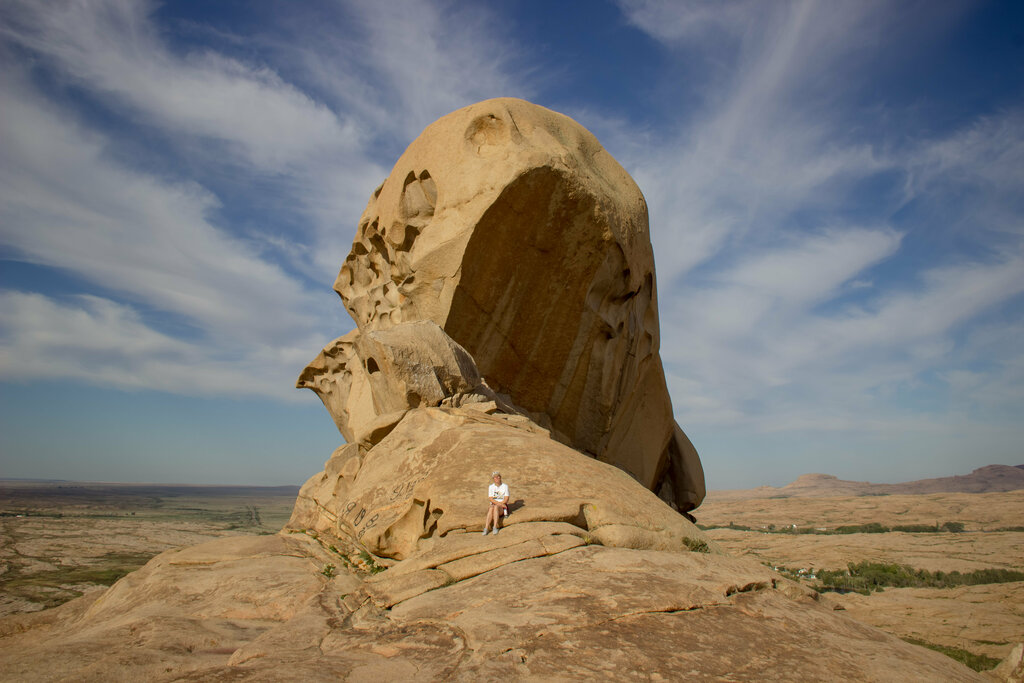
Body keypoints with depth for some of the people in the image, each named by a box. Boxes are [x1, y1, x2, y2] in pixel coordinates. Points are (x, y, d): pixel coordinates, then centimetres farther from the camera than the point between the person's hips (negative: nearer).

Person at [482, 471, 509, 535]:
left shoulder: (505, 486, 4)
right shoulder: (491, 487, 9)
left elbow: (506, 499, -4)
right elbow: (490, 499, -3)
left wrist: (498, 504, -15)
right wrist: (500, 504, -16)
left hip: (503, 508, -1)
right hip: (493, 505, 1)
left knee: (496, 507, -37)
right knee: (491, 508, -36)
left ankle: (495, 528, -40)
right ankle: (486, 529, -43)